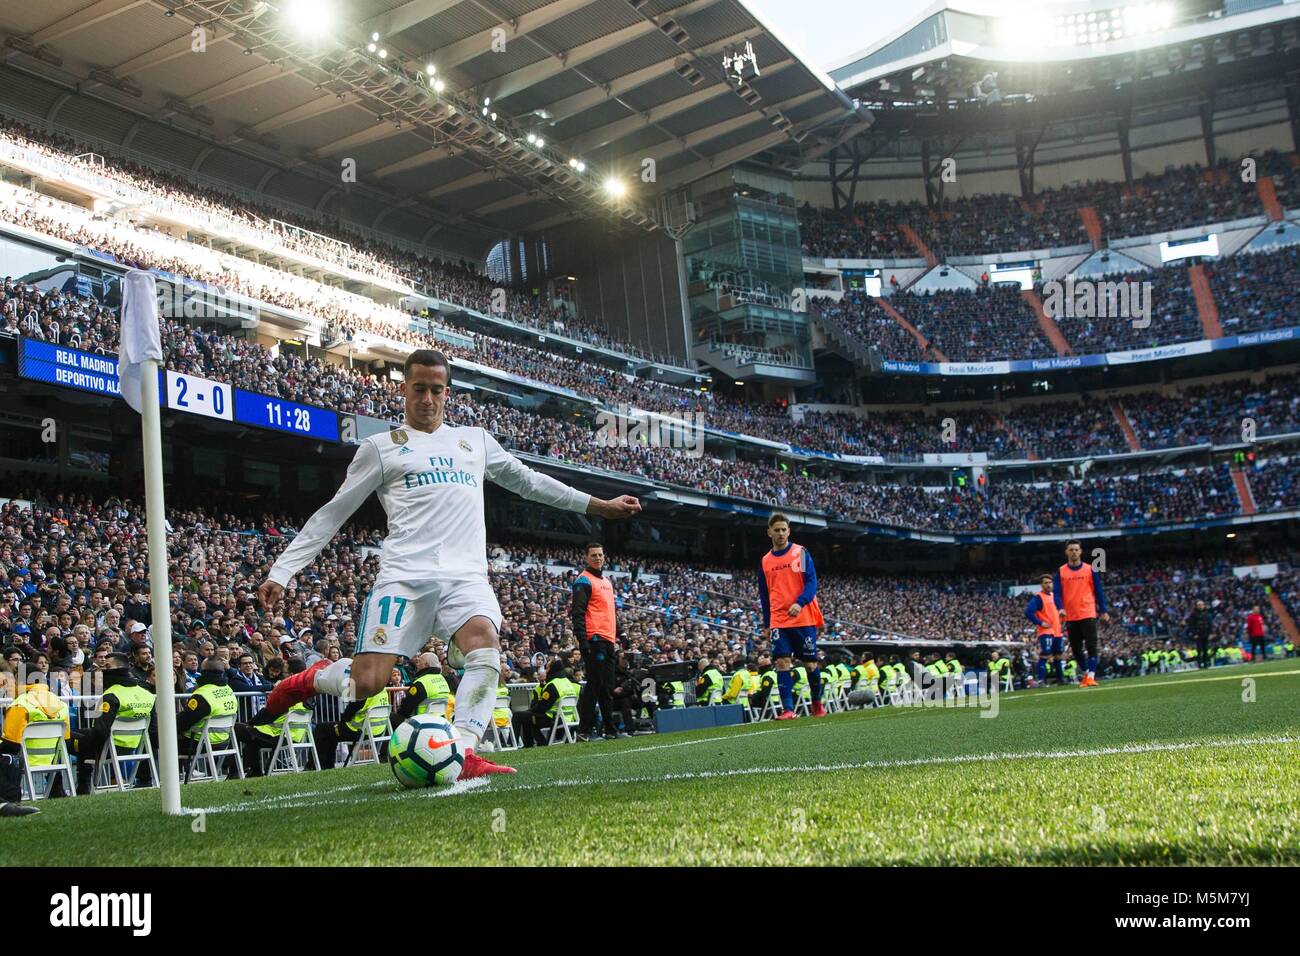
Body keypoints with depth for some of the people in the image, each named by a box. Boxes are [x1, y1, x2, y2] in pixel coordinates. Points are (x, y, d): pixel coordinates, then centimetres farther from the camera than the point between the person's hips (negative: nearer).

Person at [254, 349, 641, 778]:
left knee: (486, 647, -29)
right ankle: (314, 678, 19)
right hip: (405, 576, -2)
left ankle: (464, 755, -31)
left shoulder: (476, 440, 24)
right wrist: (280, 573, 6)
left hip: (466, 576, 3)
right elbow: (332, 514, 12)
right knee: (366, 683, -14)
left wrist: (600, 505, 31)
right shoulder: (381, 447, 13)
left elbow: (528, 480, 33)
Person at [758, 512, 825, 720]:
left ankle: (817, 703, 26)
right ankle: (787, 709, -12)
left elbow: (811, 581, -7)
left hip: (804, 618, -2)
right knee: (782, 662, -11)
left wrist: (799, 603, -23)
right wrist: (766, 624, 15)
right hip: (778, 621, 2)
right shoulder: (765, 561, 11)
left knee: (810, 663, 5)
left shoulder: (801, 553, 1)